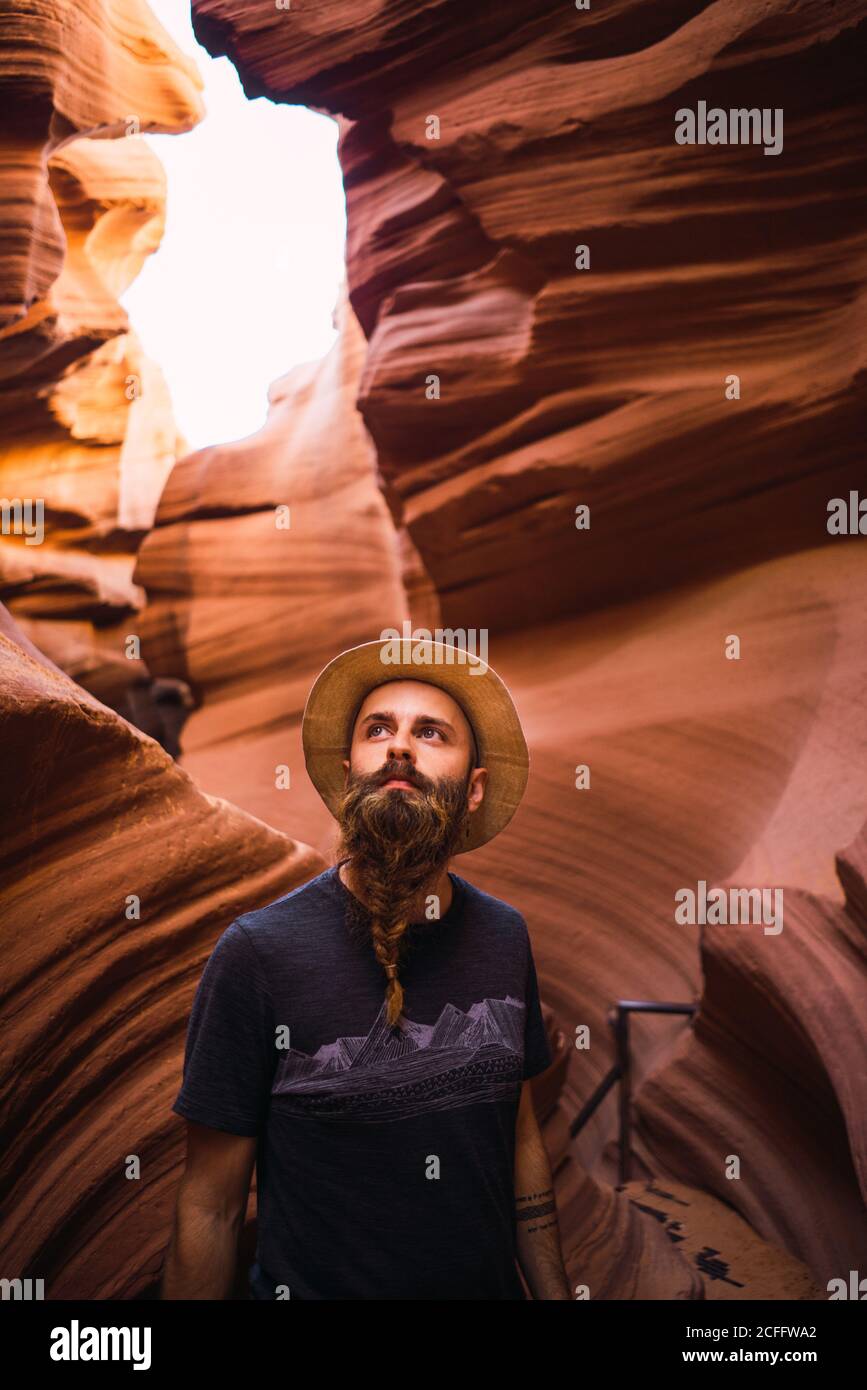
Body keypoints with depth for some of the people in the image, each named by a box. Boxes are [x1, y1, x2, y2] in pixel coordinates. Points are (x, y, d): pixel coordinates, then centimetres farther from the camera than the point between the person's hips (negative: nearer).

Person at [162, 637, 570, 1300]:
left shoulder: (503, 936, -6)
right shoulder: (257, 952, -20)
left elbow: (524, 1142, 4)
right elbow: (210, 1207, -14)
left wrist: (555, 1292, 4)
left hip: (492, 1284, 4)